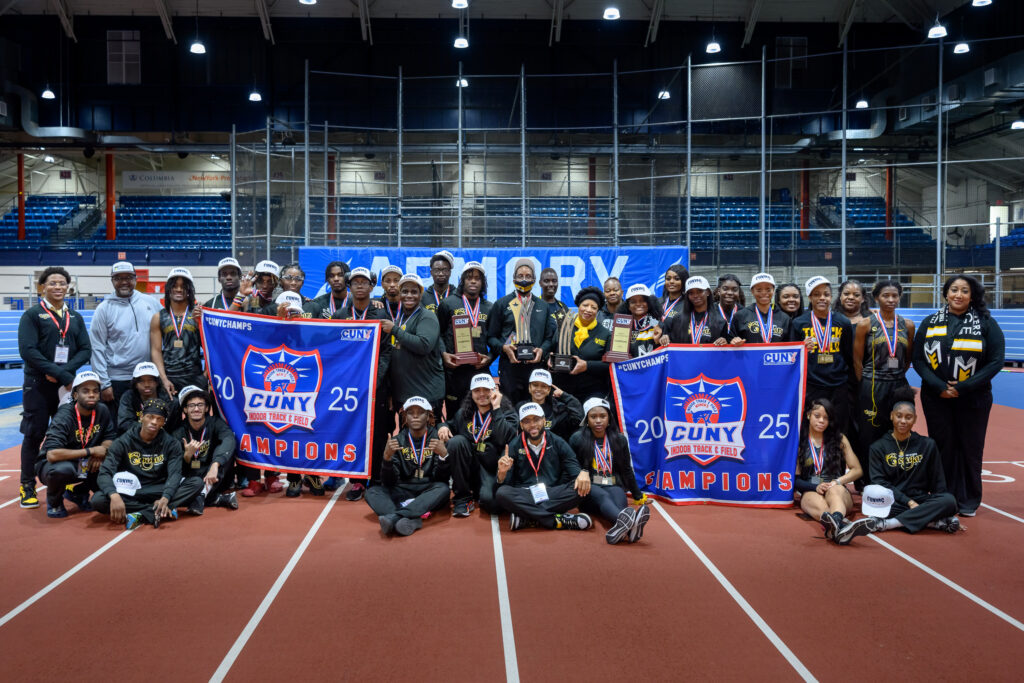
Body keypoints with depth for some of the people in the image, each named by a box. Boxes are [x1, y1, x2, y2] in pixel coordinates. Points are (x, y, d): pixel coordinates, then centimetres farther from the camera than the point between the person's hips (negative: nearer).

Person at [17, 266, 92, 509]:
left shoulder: (75, 317, 13)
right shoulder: (32, 315, -1)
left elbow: (85, 350, 6)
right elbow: (27, 350, -11)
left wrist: (63, 372, -11)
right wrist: (62, 375, -17)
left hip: (68, 385, 4)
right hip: (38, 386, -4)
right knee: (34, 435, 0)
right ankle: (27, 487, 9)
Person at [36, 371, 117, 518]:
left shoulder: (102, 411, -8)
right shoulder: (64, 416, -25)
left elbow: (110, 438, 3)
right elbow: (52, 454, -36)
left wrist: (100, 452, -20)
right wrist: (90, 451, -30)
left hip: (84, 464, 5)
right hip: (51, 465, -5)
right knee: (63, 469, -39)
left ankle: (78, 492, 9)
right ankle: (54, 501, -2)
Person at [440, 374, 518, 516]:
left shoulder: (506, 413, -2)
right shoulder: (464, 413, 7)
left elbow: (506, 438, -21)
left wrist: (496, 408, -19)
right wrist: (444, 426, -1)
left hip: (493, 470, -3)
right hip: (469, 466, 3)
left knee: (489, 500, -32)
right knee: (457, 441, -25)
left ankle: (477, 492, 11)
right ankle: (462, 497, -12)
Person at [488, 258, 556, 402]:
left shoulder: (542, 306, 16)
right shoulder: (502, 304, 8)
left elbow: (549, 336, 16)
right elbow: (491, 336, 7)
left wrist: (542, 350, -4)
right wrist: (503, 347, -12)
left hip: (535, 365, 2)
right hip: (509, 366, -2)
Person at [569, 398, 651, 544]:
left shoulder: (620, 440, 13)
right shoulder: (577, 439, 6)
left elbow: (627, 470, 21)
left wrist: (638, 496, 26)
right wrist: (581, 472, -14)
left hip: (613, 486, 2)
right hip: (588, 488, -2)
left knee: (619, 501, -35)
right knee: (602, 497, -38)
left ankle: (624, 529, -71)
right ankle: (627, 521, -72)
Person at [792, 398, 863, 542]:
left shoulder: (840, 439, 15)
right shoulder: (799, 442, 10)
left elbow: (857, 470, 14)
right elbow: (795, 479, 7)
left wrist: (837, 482, -4)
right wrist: (816, 487, -12)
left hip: (838, 489, 1)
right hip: (810, 492, -1)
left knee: (834, 491, -38)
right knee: (819, 503, -38)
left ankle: (834, 523, -71)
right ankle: (840, 525, -73)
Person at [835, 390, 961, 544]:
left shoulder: (927, 445, 13)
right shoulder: (878, 447, 9)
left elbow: (938, 482, 12)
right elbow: (879, 482, -1)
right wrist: (908, 501, -13)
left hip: (920, 500, 3)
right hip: (892, 502, -2)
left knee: (950, 500, -30)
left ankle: (880, 524, -37)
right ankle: (938, 522, -33)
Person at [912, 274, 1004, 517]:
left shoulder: (986, 323, 0)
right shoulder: (930, 322, 5)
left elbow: (996, 361, -6)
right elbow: (918, 359, 2)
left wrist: (963, 388, -14)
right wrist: (939, 387, -13)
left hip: (973, 399, -1)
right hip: (936, 398, 1)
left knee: (970, 449, 4)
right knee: (942, 448, 5)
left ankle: (968, 501, 17)